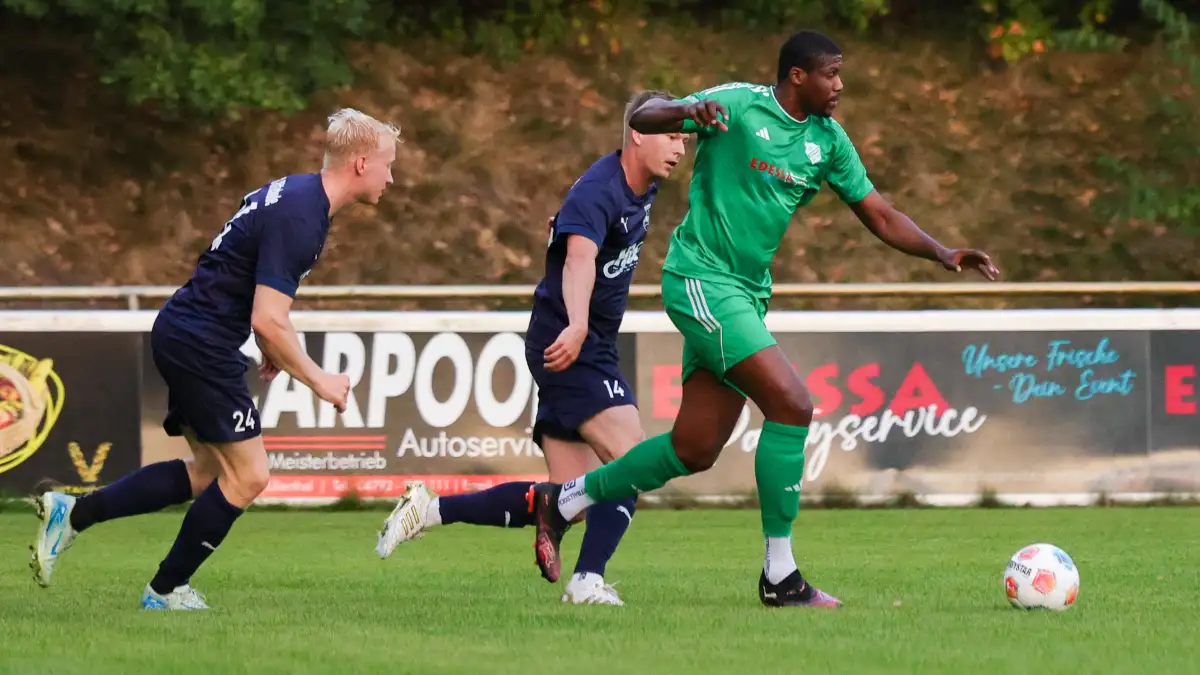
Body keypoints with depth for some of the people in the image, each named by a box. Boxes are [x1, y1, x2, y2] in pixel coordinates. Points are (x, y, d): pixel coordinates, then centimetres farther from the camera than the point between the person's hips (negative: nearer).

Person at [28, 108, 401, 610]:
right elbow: (268, 321, -25)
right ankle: (165, 593, 7)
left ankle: (71, 513, 12)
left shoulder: (296, 193, 9)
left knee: (209, 473, 14)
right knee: (247, 476, -3)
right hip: (201, 344, -10)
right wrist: (317, 380, -13)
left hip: (186, 337, 10)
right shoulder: (299, 218, -22)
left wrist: (272, 350, 24)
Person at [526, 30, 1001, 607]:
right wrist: (687, 113, -35)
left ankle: (563, 500, 26)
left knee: (696, 450, 9)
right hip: (700, 276, -8)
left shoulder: (829, 141, 9)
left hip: (747, 295, 8)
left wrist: (942, 254, -2)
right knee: (792, 404, -19)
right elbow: (641, 121, -13)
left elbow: (880, 216, 13)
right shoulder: (737, 105, -10)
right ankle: (780, 576, -13)